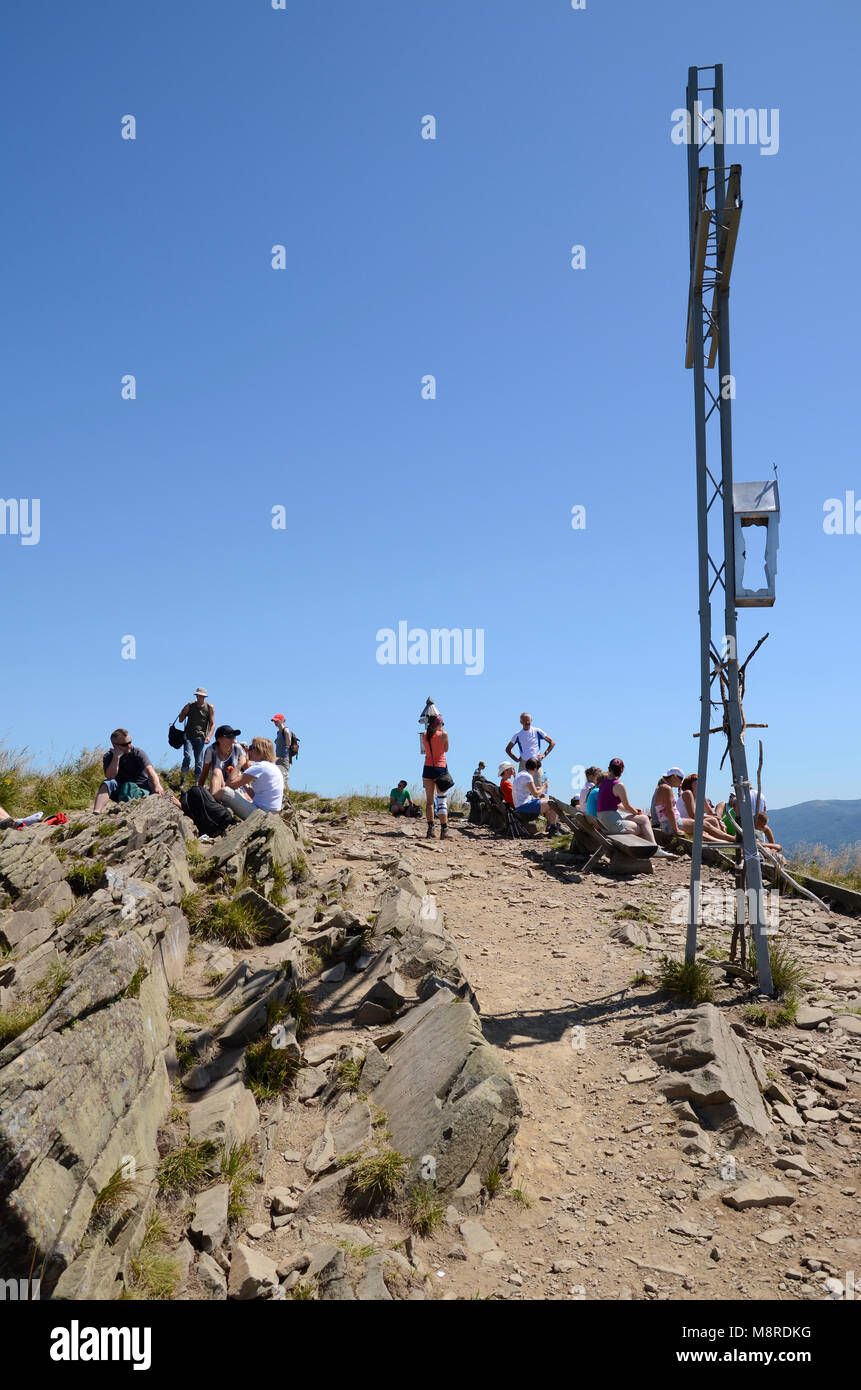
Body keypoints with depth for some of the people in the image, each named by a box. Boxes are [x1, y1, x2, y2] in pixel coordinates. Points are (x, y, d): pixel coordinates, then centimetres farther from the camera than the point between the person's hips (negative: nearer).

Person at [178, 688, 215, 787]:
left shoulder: (210, 707, 4)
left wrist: (209, 736, -11)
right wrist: (184, 711, -11)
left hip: (201, 737, 1)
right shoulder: (190, 705, 4)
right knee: (187, 756, -18)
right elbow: (180, 720, 9)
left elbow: (212, 724, 3)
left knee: (199, 761, 0)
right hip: (189, 736, -1)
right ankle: (182, 781, -10)